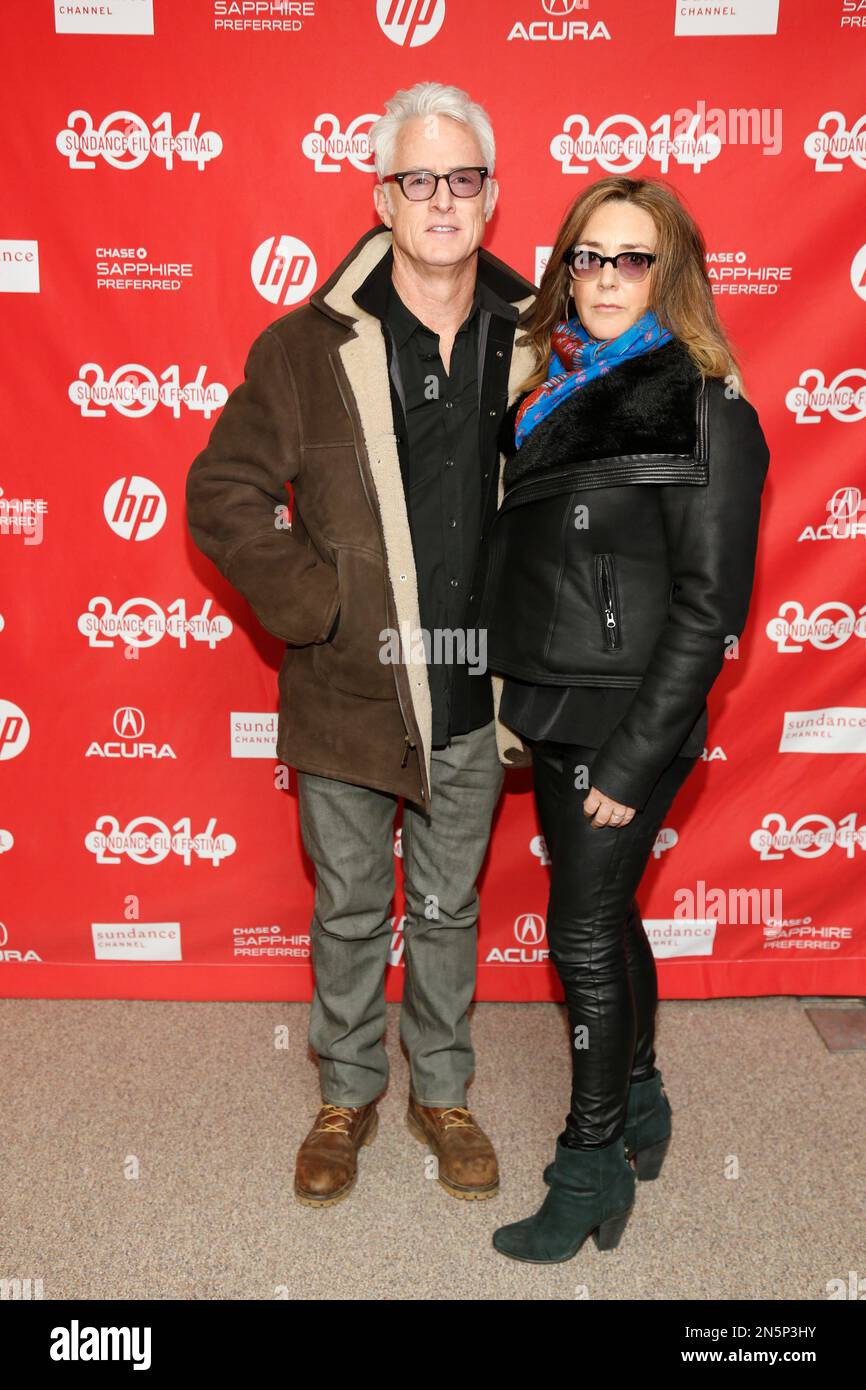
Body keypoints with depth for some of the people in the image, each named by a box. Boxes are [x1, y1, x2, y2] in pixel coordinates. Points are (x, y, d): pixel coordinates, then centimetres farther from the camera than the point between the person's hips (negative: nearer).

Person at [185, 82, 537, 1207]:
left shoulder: (534, 343, 0)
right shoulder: (308, 346, -7)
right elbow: (221, 494, -4)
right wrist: (315, 601, -12)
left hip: (474, 695, 2)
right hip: (348, 692, -1)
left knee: (449, 909, 18)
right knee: (349, 913, 15)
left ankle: (442, 1092, 39)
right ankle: (348, 1094, 39)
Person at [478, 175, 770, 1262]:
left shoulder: (701, 406, -12)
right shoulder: (553, 387, 10)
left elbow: (709, 604, -15)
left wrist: (632, 758, -17)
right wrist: (523, 704, 10)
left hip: (627, 721, -7)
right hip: (554, 711, 7)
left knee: (583, 934, 2)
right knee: (606, 916, 19)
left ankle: (592, 1166, 23)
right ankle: (637, 1101, 40)